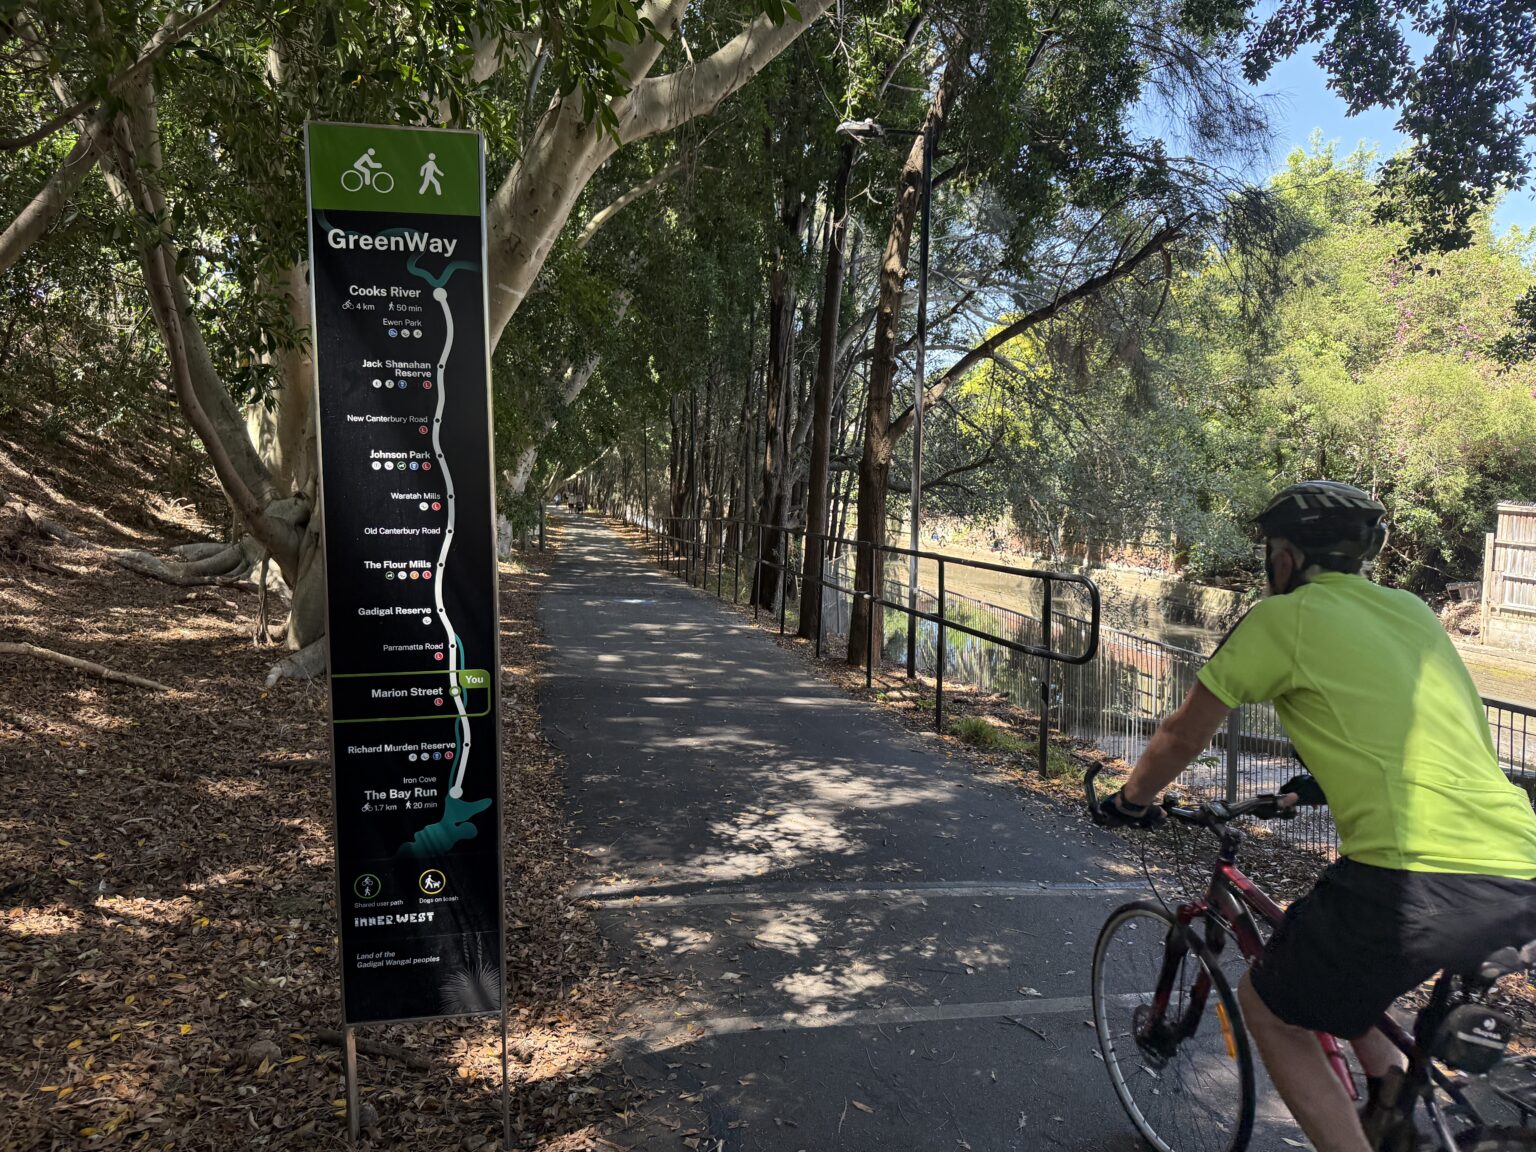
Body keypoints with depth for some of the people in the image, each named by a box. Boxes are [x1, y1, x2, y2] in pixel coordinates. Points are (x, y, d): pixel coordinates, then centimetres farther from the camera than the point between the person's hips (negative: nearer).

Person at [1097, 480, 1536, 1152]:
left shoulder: (1284, 619, 1)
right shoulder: (1411, 612, 20)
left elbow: (1181, 737, 9)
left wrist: (1131, 802, 27)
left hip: (1424, 883, -8)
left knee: (1270, 1007, 15)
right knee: (1326, 951, 32)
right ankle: (1393, 1085, 22)